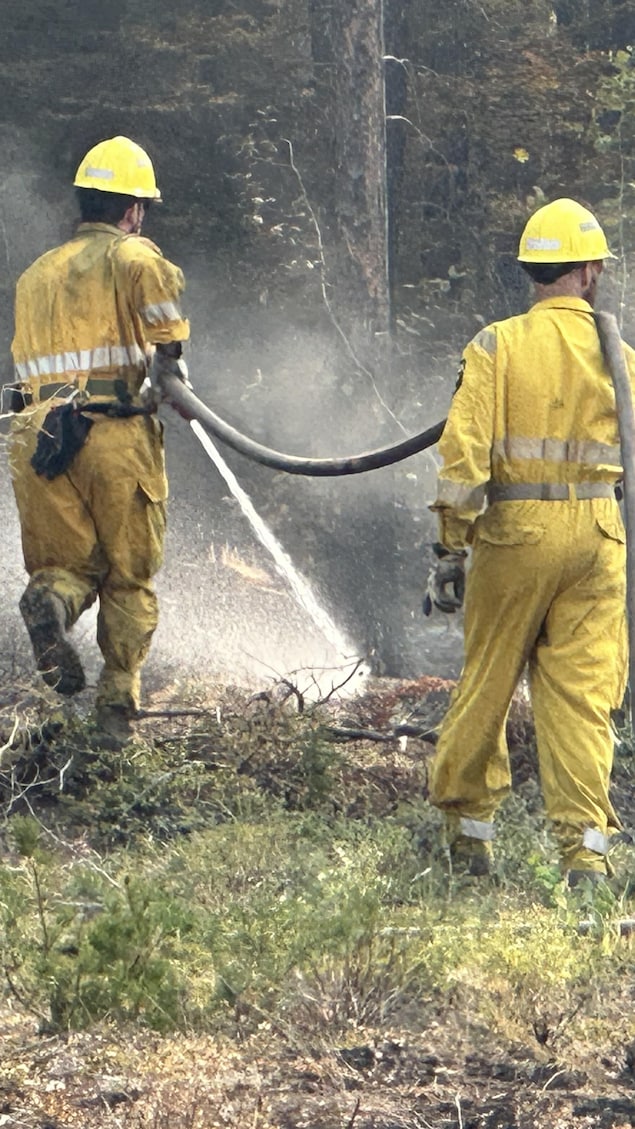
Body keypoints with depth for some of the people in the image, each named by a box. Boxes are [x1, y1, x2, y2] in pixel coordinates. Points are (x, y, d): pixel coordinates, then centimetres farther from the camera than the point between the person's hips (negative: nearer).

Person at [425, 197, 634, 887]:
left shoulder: (497, 346, -5)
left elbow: (464, 453, -10)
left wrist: (451, 545, -5)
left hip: (516, 527, -2)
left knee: (487, 681, 11)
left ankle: (467, 828, 23)